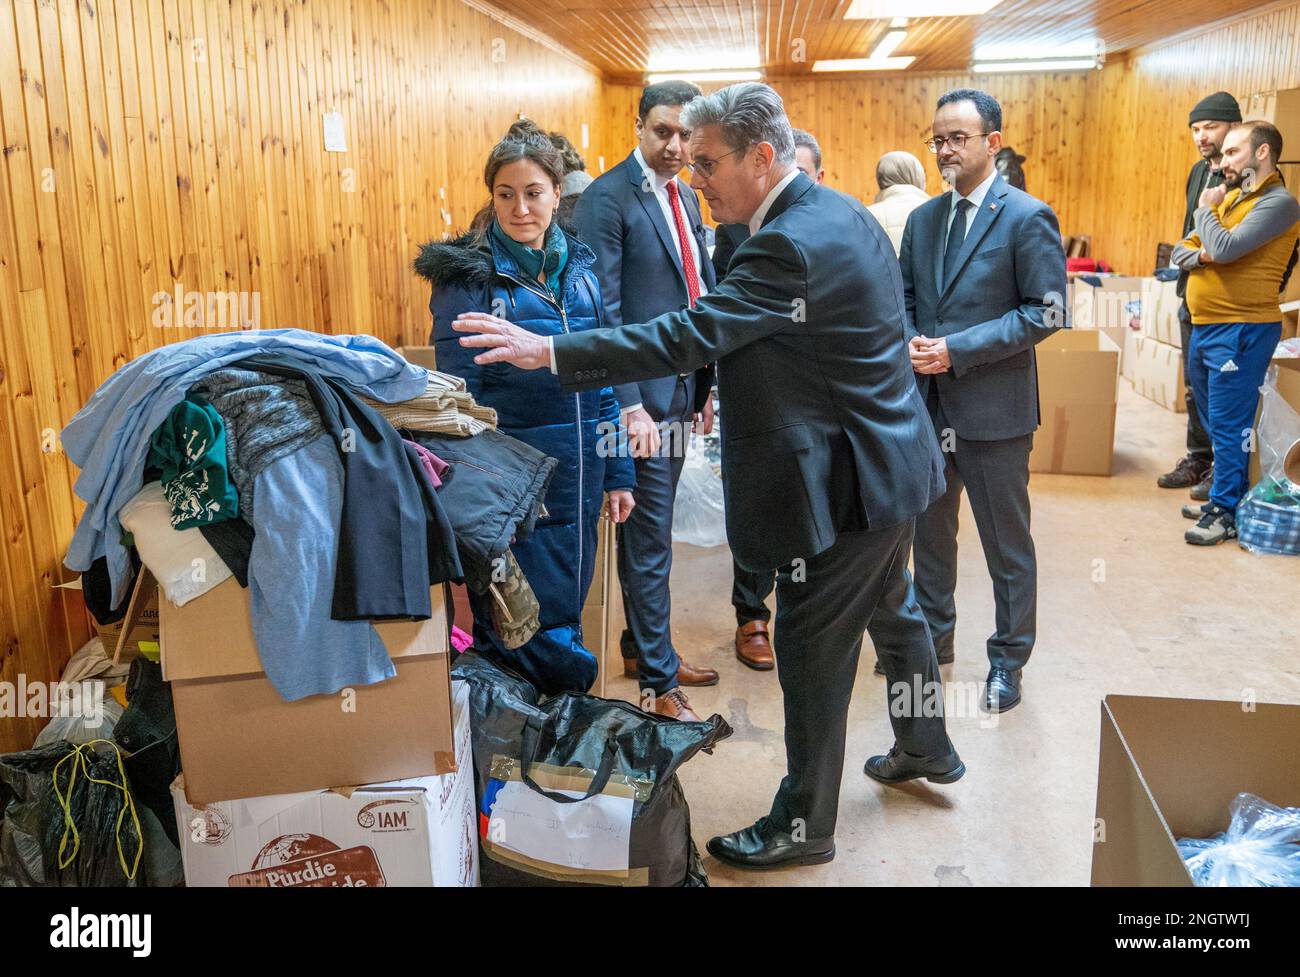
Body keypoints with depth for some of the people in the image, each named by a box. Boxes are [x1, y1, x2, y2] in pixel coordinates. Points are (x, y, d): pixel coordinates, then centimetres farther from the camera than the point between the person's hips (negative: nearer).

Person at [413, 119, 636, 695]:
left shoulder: (578, 268, 8)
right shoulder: (467, 273, -7)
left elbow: (601, 377, 11)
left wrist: (618, 473, 9)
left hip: (579, 473, 5)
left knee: (565, 610, 15)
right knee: (531, 626, 0)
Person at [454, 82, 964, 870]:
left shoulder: (789, 246, -25)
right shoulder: (843, 211, 6)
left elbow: (687, 337, -32)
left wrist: (547, 352, -32)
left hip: (846, 481, -10)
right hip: (891, 458, 10)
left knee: (814, 655, 3)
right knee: (894, 611, 26)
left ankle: (803, 826, 21)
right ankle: (928, 749, 48)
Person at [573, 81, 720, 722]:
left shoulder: (686, 199, 14)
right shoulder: (608, 198, -11)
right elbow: (602, 309, -17)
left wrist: (704, 386, 16)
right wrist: (628, 403, -21)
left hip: (680, 391, 8)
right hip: (642, 397, -8)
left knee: (651, 531, 18)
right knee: (650, 539, 0)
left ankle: (642, 646, 33)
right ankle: (658, 682, 12)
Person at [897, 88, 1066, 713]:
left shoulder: (1027, 217, -10)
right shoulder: (923, 219, 9)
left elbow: (1046, 312, -14)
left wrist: (957, 349, -19)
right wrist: (910, 343, -7)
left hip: (993, 407, -6)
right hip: (928, 403, 6)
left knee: (1006, 542, 7)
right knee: (929, 528, 18)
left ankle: (1008, 660, 24)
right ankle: (933, 633, 37)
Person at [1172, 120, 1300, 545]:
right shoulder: (1228, 197, 14)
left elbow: (1225, 249, -23)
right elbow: (1180, 253, 12)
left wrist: (1205, 210, -6)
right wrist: (1199, 255, -10)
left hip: (1241, 330, -9)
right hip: (1203, 327, 9)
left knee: (1227, 424, -5)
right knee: (1215, 421, 16)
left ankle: (1226, 511, 3)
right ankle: (1225, 495, 28)